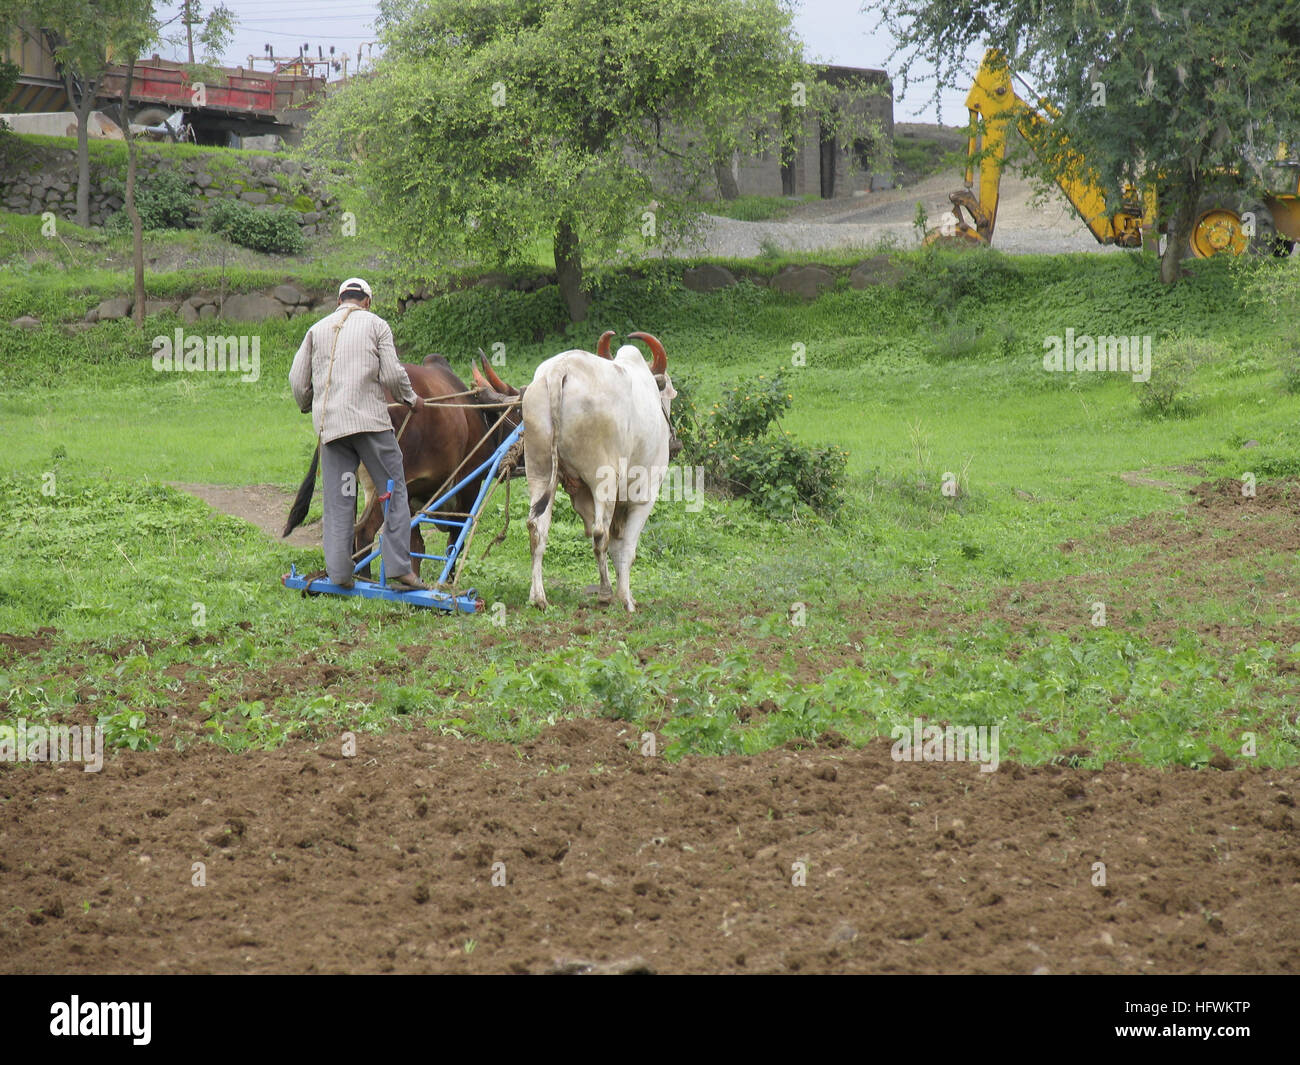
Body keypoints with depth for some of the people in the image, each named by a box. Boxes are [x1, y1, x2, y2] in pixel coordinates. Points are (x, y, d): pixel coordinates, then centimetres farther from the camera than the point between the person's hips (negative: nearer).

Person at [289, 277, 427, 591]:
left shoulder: (318, 329, 17)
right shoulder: (375, 324, 7)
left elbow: (298, 380, 15)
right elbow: (391, 374, -2)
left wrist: (306, 407, 36)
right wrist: (411, 399, 16)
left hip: (329, 424, 4)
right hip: (370, 420, -4)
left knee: (337, 500, 5)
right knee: (394, 490, 2)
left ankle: (338, 573, 1)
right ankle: (399, 568, -5)